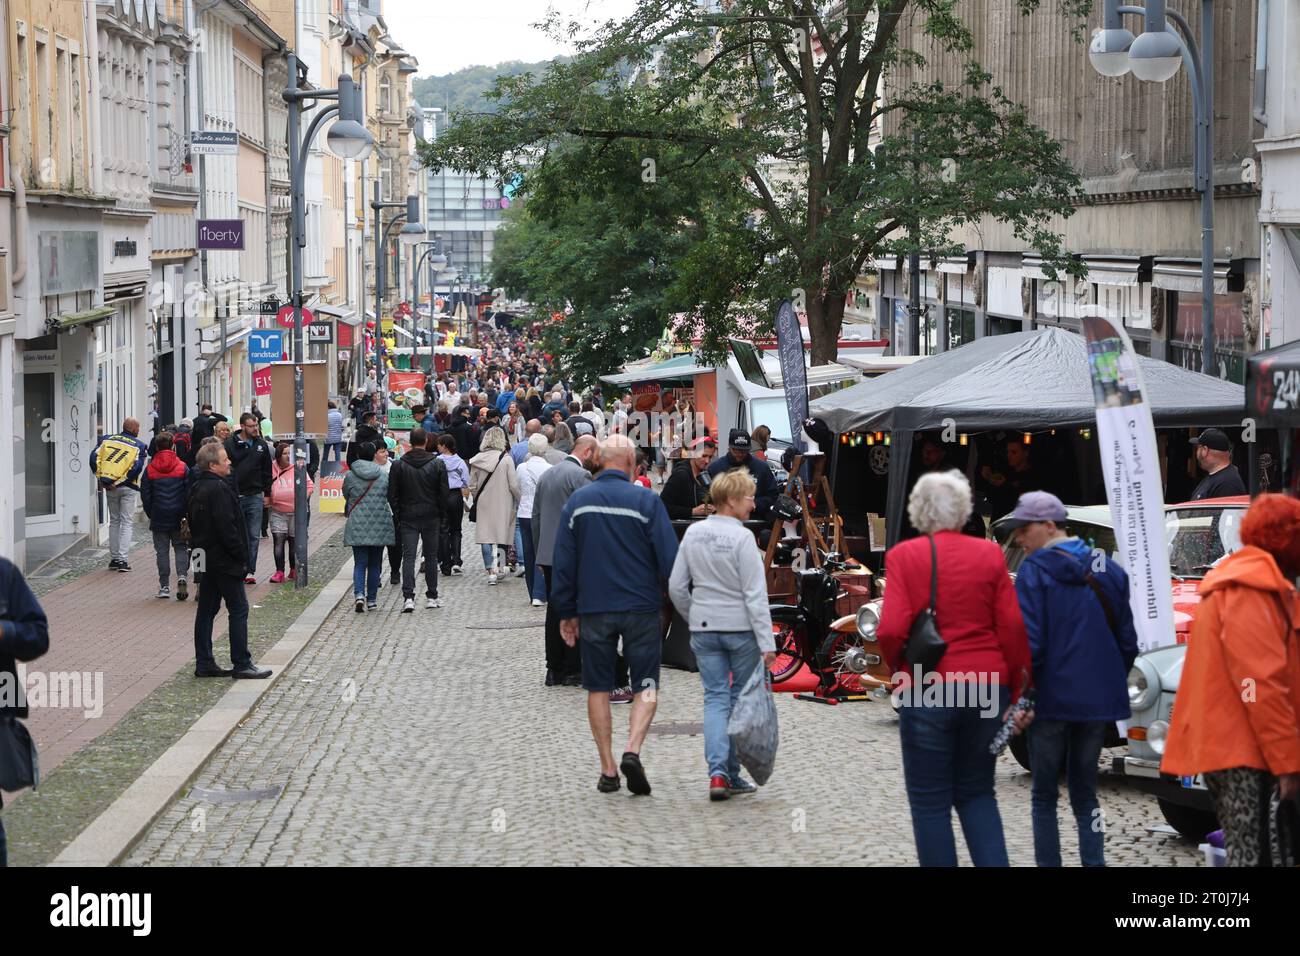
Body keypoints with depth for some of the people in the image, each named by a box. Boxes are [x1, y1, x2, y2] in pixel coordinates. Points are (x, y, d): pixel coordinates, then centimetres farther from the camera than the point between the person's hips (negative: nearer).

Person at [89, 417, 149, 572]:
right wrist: (120, 481, -11)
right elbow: (137, 467, -15)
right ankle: (123, 560, -8)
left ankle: (113, 558, 18)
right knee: (127, 523, 1)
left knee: (114, 521, 17)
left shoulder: (106, 440, 8)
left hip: (110, 488, 4)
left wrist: (101, 479, -1)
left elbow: (94, 457, -3)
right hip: (128, 488, -4)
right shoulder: (139, 445, -3)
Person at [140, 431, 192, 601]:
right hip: (178, 517, 0)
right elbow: (189, 492, -3)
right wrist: (186, 514, 7)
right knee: (181, 547, 10)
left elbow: (145, 495, -1)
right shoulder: (182, 468, -3)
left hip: (159, 517, 0)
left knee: (162, 551, 6)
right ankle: (182, 575, -14)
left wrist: (150, 514, 10)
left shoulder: (150, 470, -3)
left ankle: (164, 586, 5)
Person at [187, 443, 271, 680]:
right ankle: (242, 664, -2)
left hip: (205, 560, 10)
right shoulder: (219, 489, -18)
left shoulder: (197, 489, 12)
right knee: (238, 608, -4)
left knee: (207, 609, 11)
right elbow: (226, 527, -22)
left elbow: (192, 521, 19)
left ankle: (204, 663, 13)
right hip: (224, 561, -10)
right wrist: (241, 555, -15)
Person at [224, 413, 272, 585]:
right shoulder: (230, 445, -4)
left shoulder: (261, 445, 7)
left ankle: (250, 571, 8)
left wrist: (267, 494, 11)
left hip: (255, 497, 3)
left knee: (254, 536, 2)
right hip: (235, 497, -3)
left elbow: (267, 471, 13)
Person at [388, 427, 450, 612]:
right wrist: (440, 514, 9)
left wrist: (397, 516, 7)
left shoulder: (398, 465, -4)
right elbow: (444, 493, -3)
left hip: (407, 518, 0)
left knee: (408, 556, -2)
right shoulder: (437, 464, -4)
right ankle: (432, 596, 16)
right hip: (431, 517, 0)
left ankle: (408, 597, -15)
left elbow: (392, 495, -2)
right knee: (431, 556, 11)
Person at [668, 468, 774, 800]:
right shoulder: (742, 538, -13)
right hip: (741, 628, -4)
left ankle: (717, 772, -10)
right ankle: (732, 773, 13)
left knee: (716, 698, 5)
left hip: (704, 629, 4)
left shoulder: (693, 533, 4)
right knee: (741, 699, 8)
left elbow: (676, 588, 7)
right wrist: (767, 643, -14)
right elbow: (755, 595, -15)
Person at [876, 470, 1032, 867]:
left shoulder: (904, 556, -6)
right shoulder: (990, 555, 1)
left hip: (926, 691, -3)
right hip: (986, 690, 3)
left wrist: (899, 669, 6)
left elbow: (891, 630, -13)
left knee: (931, 803, 6)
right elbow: (1012, 627, -2)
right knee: (977, 793, 17)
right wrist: (1015, 684, 9)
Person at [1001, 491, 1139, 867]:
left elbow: (1029, 642, -15)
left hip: (1052, 698, -5)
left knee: (1044, 794, 7)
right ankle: (1094, 861, 5)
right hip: (1098, 699, 5)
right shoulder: (1108, 570, 6)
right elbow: (1127, 641, 10)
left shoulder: (1034, 572, -11)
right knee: (1085, 791, 14)